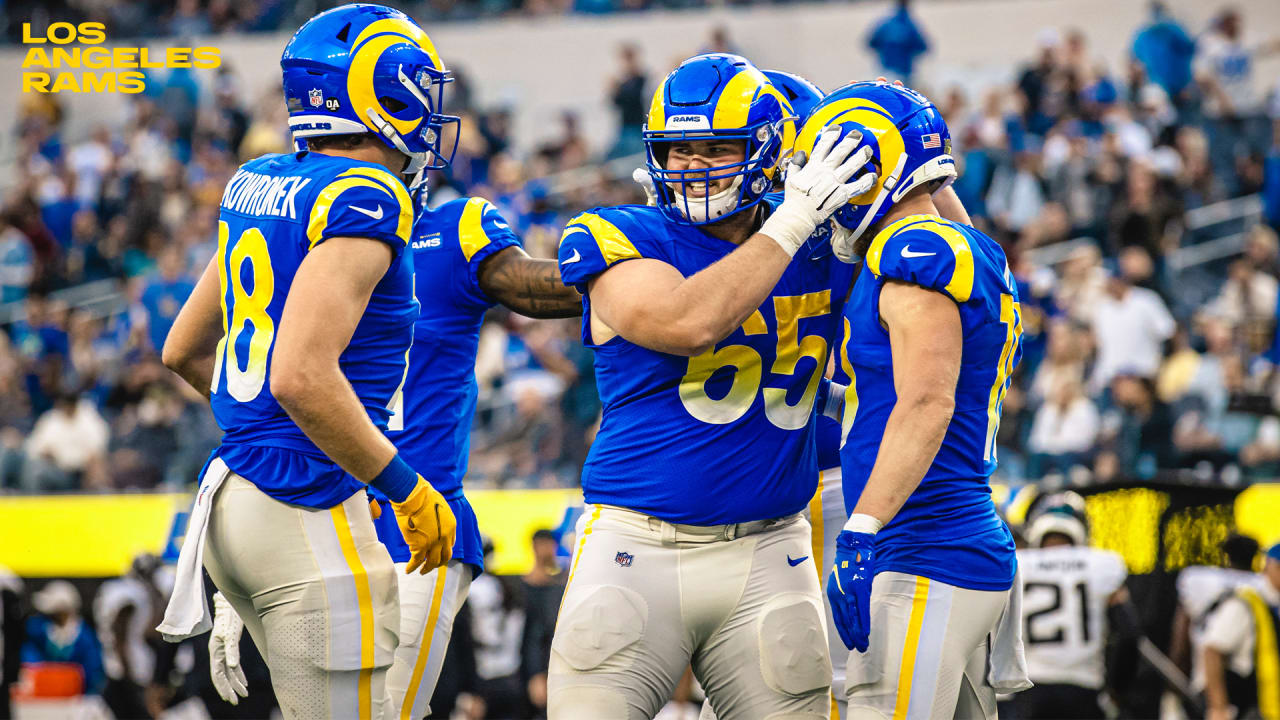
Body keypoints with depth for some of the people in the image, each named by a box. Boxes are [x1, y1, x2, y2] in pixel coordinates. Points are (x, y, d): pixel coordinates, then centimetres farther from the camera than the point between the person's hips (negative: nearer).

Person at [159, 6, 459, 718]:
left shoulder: (260, 184, 11)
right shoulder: (363, 200, -16)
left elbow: (184, 350, 21)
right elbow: (303, 379, -26)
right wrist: (410, 492, -16)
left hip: (235, 495, 9)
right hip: (308, 514, -9)